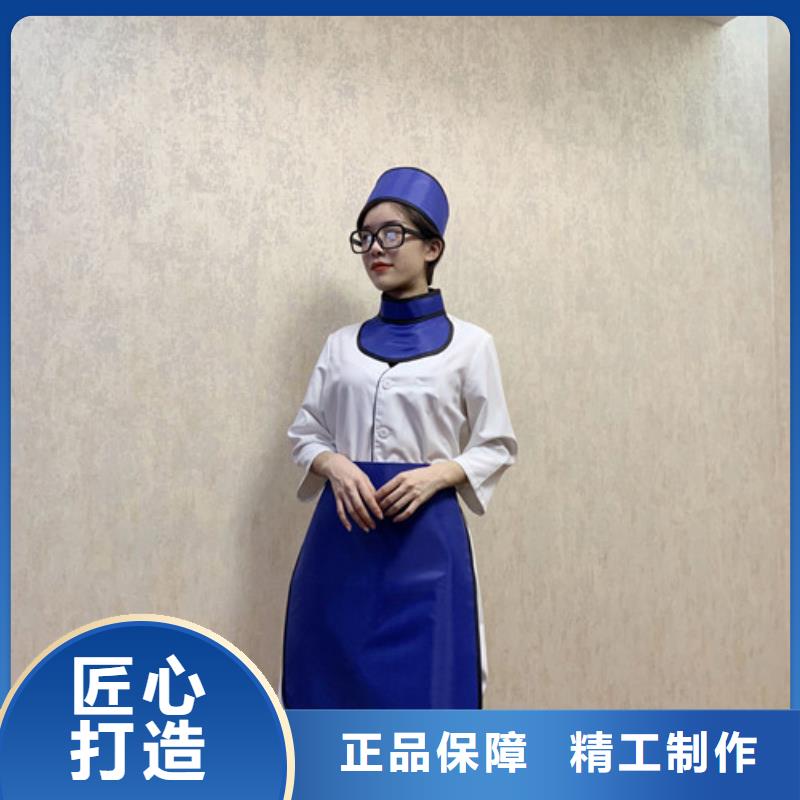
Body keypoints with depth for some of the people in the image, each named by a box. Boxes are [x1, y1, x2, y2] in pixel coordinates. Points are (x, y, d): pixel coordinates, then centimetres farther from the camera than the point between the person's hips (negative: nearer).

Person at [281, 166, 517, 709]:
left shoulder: (468, 344, 2)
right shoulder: (342, 344, 10)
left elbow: (497, 446, 4)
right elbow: (306, 434, 11)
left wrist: (436, 474, -14)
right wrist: (335, 466, -11)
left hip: (426, 541, -3)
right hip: (342, 538, 3)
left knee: (421, 688, 0)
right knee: (334, 684, 7)